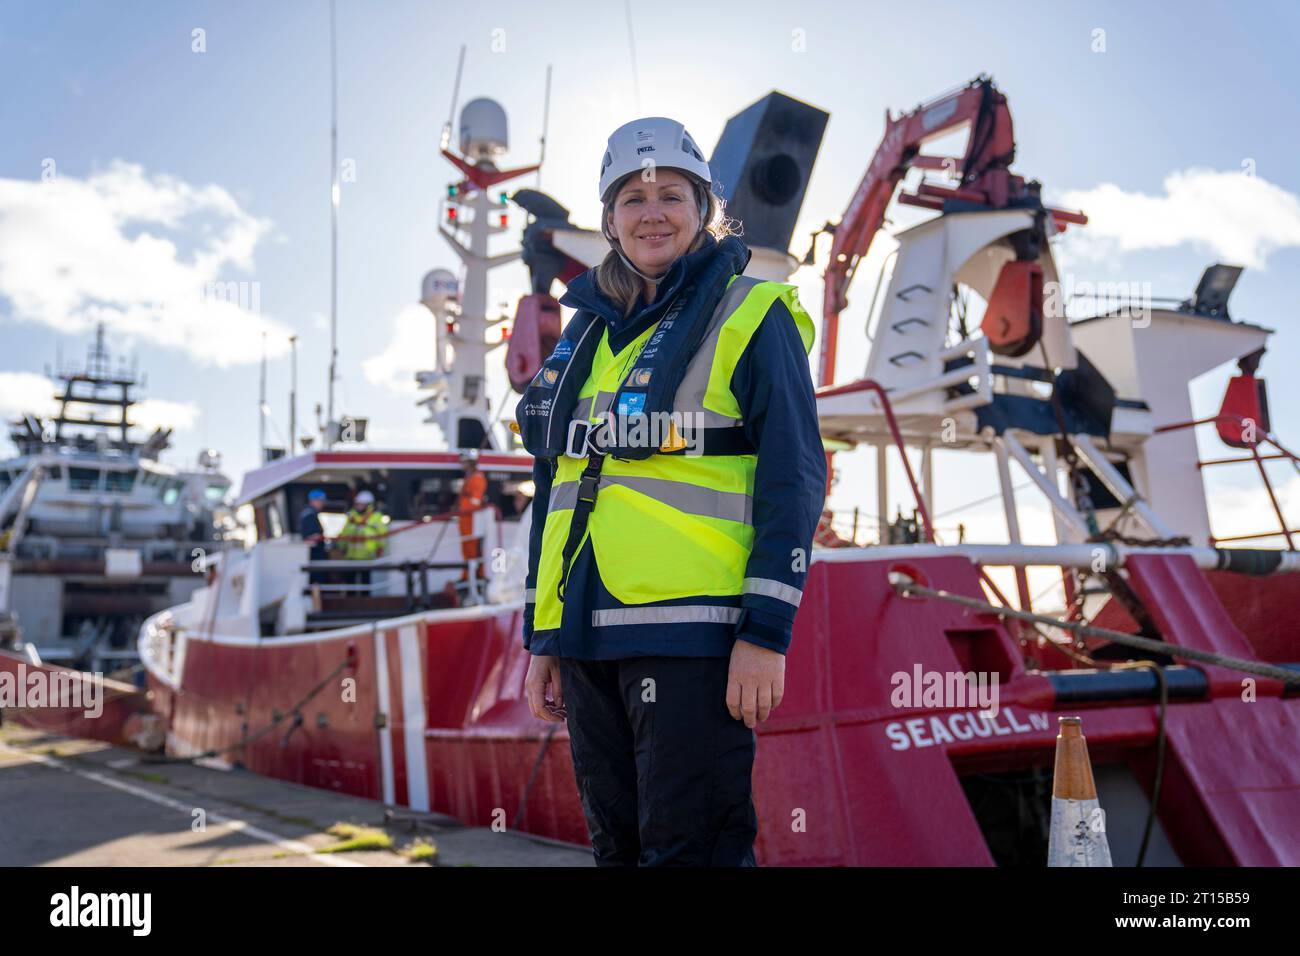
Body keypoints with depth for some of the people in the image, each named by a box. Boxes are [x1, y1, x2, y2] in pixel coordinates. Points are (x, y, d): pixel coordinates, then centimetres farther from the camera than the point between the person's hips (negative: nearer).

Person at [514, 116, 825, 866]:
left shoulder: (751, 316, 0)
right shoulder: (585, 333, 18)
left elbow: (794, 476, -7)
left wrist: (767, 631, -14)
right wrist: (541, 636, 17)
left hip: (692, 635, -6)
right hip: (588, 636, 7)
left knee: (689, 849, -5)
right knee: (619, 847, 15)